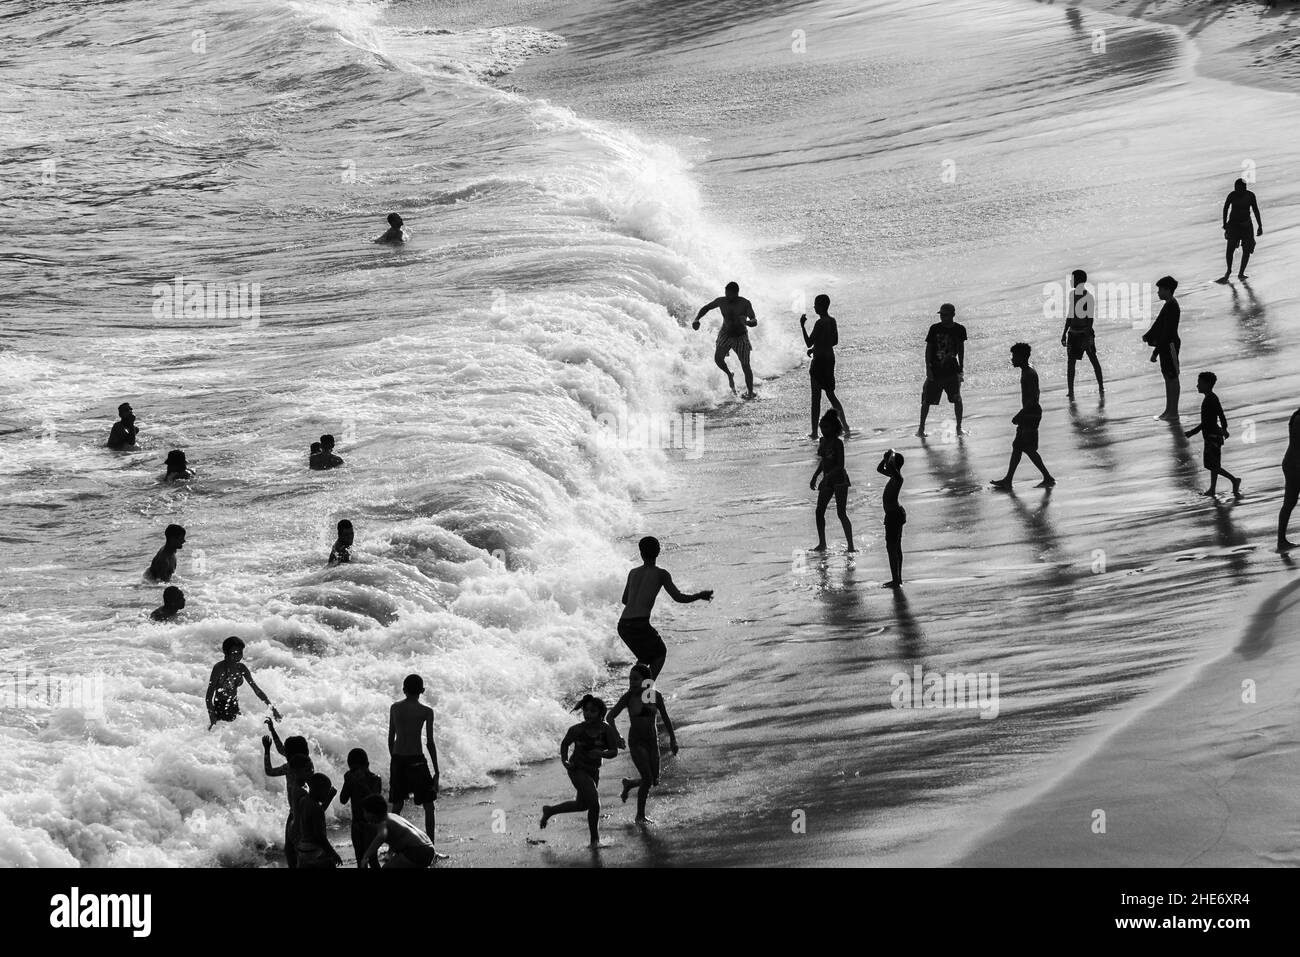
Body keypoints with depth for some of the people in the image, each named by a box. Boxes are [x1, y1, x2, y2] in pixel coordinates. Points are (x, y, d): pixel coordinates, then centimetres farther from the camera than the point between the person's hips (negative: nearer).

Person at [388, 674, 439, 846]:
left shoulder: (394, 708, 5)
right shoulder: (426, 711, -7)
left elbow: (391, 737, 9)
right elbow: (430, 742, -7)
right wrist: (436, 771, -1)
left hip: (397, 760, 4)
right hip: (416, 760, -4)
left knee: (397, 805, 14)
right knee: (428, 806, 6)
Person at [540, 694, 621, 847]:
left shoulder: (607, 730, -13)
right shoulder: (577, 730, -16)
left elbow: (614, 752, -16)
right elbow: (565, 744, 1)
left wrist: (601, 753, -36)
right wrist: (564, 761, -14)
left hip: (593, 771, 5)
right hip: (578, 770, -5)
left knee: (582, 805, 23)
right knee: (594, 804, -17)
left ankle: (549, 810, 46)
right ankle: (595, 839, 0)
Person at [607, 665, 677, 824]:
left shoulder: (655, 696, -4)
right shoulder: (629, 696, -11)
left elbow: (665, 718, 8)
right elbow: (609, 717, -7)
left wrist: (673, 739, 11)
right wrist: (617, 736, -21)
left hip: (652, 742, 4)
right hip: (636, 743, -4)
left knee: (654, 781, 6)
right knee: (648, 779, -13)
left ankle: (629, 783, 37)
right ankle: (640, 816, 6)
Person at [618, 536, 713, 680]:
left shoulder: (633, 573, 18)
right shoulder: (661, 574, 2)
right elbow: (678, 598, -3)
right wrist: (700, 596, 11)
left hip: (623, 625, 5)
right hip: (640, 624, -5)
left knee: (644, 657, 25)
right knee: (660, 653, 17)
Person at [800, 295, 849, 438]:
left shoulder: (820, 323, -20)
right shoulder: (832, 321, 6)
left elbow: (809, 343, -19)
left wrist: (802, 326, -13)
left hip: (819, 360, -8)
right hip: (830, 358, 8)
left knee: (816, 397, -1)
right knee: (830, 394, 18)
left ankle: (814, 432, 2)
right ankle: (845, 426, 15)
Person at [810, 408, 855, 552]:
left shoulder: (837, 443, -14)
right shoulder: (823, 441, 9)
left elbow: (840, 465, -19)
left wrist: (828, 477, -28)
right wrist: (815, 477, 20)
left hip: (839, 479, -8)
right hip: (827, 480, 8)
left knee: (841, 513, -9)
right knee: (819, 511, 4)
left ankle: (851, 546, -6)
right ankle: (822, 544, 13)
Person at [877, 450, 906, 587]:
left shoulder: (898, 477, -18)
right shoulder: (893, 476, 10)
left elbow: (891, 465, -38)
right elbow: (879, 469, 25)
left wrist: (892, 454, -20)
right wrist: (886, 457, 11)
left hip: (894, 515, -10)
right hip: (896, 513, 10)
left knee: (891, 547, -7)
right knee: (896, 547, 15)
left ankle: (896, 580, -7)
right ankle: (898, 579, 23)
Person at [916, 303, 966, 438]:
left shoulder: (960, 329, -2)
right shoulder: (935, 329, -6)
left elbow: (961, 349, 11)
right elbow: (928, 348, -2)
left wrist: (961, 368, 9)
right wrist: (928, 368, -8)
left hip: (952, 370, 1)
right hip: (935, 370, -1)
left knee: (957, 399, -2)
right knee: (927, 400, 2)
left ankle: (959, 428, 13)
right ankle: (921, 428, 15)